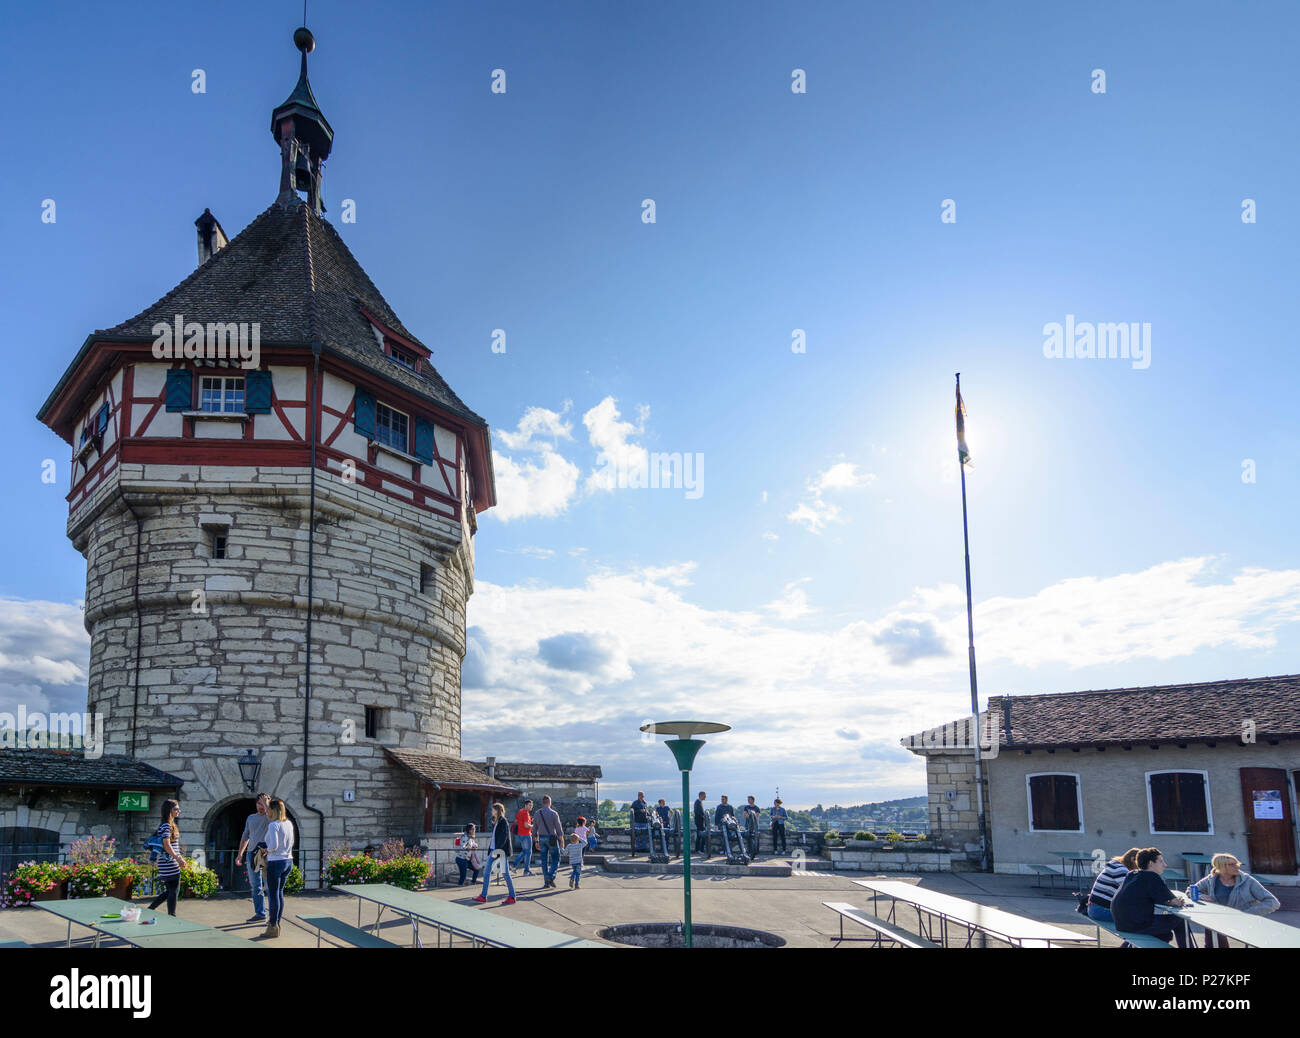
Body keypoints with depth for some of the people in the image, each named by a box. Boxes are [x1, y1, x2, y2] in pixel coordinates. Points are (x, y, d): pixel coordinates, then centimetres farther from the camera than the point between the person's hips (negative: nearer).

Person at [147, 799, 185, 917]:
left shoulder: (170, 825, 16)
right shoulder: (166, 826, -14)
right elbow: (166, 845, -21)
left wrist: (179, 857, 19)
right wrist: (177, 857, -18)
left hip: (168, 866, 10)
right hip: (170, 865, -10)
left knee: (169, 891, 16)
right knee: (173, 891, -1)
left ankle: (150, 909, 20)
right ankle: (171, 916, 6)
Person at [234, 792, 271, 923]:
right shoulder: (250, 818, 16)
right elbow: (245, 837, 21)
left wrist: (266, 803, -18)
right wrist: (239, 854, 16)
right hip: (252, 854, 6)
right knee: (256, 887, 9)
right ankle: (260, 914, 15)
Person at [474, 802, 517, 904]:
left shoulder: (503, 822, -13)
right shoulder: (495, 822, 12)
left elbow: (503, 838, -20)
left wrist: (496, 850, -25)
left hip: (502, 851, -9)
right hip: (494, 850, 9)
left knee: (505, 873, -2)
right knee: (486, 872, 5)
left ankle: (512, 897, 7)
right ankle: (483, 896, 10)